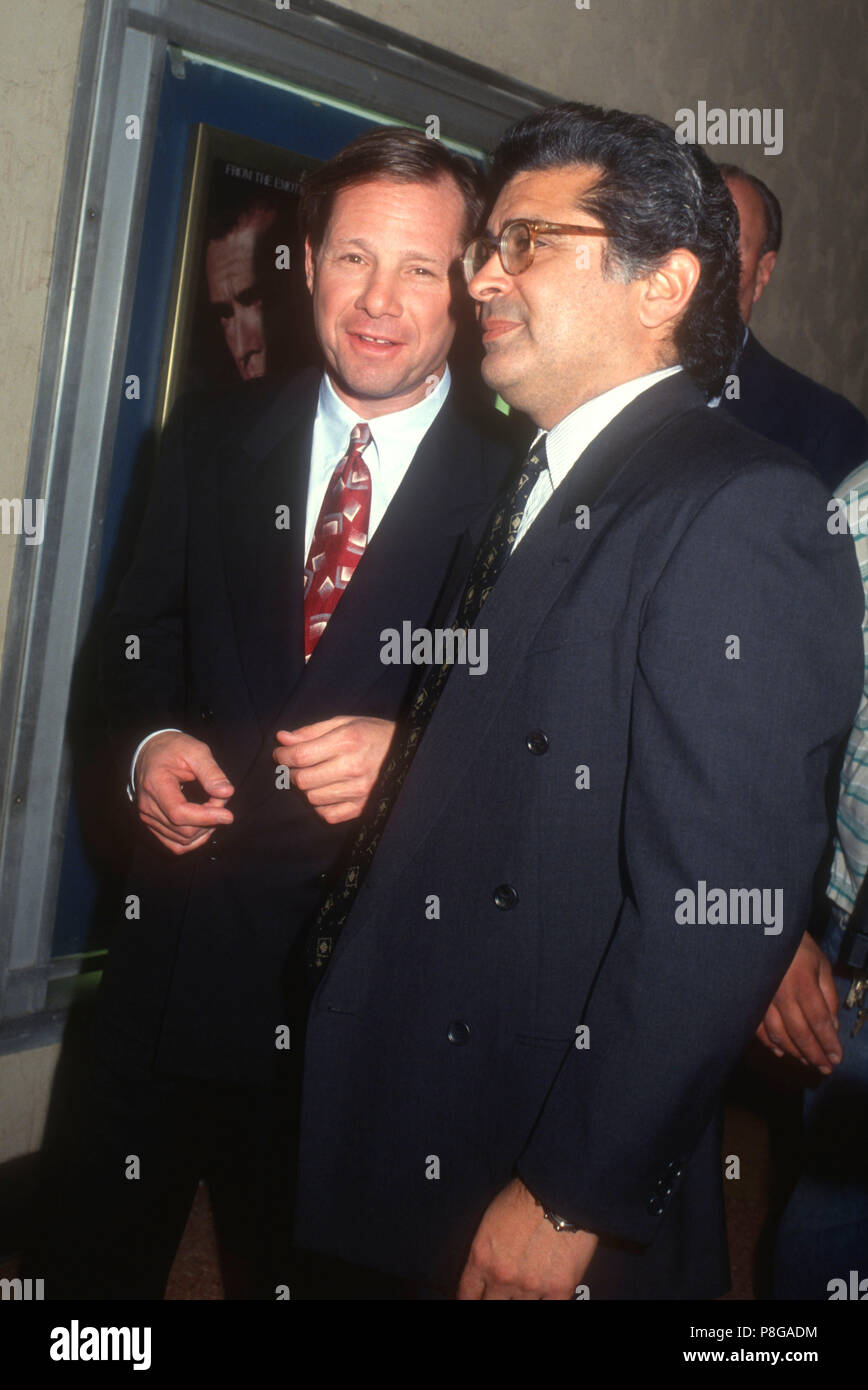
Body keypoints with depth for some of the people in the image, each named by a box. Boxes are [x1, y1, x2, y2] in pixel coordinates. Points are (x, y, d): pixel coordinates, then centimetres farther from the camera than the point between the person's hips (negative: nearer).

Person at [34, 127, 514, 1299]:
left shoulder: (519, 481, -8)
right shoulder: (216, 438, 4)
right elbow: (143, 633, 10)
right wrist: (149, 742, -9)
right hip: (185, 927, 3)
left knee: (305, 1262, 20)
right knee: (101, 1254, 19)